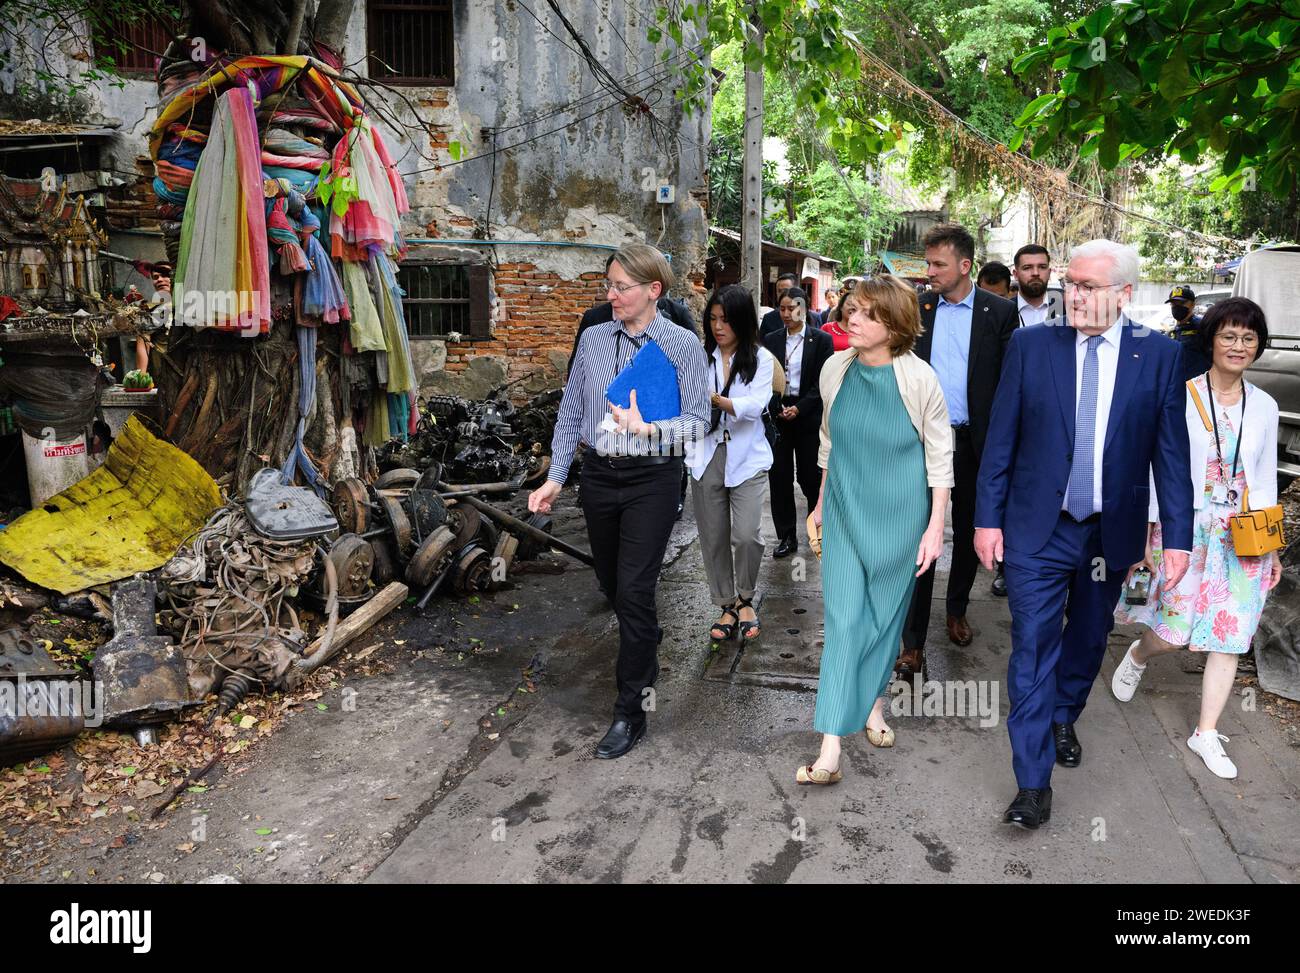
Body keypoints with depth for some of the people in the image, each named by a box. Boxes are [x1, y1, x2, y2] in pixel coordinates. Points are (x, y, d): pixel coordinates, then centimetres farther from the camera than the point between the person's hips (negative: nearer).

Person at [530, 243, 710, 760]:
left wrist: (650, 427, -25)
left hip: (652, 478, -4)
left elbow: (698, 421, -8)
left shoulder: (682, 344, -6)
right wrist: (555, 477, 3)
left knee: (634, 589, -6)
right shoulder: (593, 339, 5)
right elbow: (570, 413, 8)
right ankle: (647, 647, 48)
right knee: (610, 583, 17)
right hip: (599, 474, 5)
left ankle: (630, 711, 8)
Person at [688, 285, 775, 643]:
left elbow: (755, 406, -17)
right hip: (706, 457, 2)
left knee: (747, 534, -12)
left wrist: (713, 397, -29)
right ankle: (727, 605, 25)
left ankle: (745, 599, 14)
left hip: (747, 459, -2)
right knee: (713, 538, 8)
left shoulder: (761, 358, -2)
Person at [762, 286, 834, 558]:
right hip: (777, 414, 3)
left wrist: (799, 408, -13)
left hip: (808, 416, -3)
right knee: (779, 476, 3)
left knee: (810, 475, 2)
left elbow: (823, 381, -5)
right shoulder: (771, 340, 7)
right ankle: (786, 536, 12)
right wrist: (778, 408, -9)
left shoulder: (821, 340, 0)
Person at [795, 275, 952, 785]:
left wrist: (935, 527, -7)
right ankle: (830, 751, -1)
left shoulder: (919, 379, -13)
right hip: (846, 512, 2)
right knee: (844, 620, -3)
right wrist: (821, 502, 16)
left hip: (899, 515, -2)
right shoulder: (835, 369, -3)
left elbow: (940, 455, -5)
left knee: (884, 615, 11)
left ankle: (874, 703, 38)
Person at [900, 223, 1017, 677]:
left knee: (969, 533, 15)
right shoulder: (917, 308, 3)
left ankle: (957, 609, 37)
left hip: (974, 442, 0)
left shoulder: (999, 312, -2)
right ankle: (913, 641, 0)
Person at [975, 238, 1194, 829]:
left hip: (1112, 532, 2)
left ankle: (1063, 718, 46)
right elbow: (1000, 439, -2)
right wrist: (988, 518, -4)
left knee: (1088, 637, 19)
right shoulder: (1031, 345, -5)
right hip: (1037, 529, -2)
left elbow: (1171, 452, 0)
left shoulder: (1159, 355, -3)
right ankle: (1033, 781, 8)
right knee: (1033, 646, -2)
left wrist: (1177, 534, -3)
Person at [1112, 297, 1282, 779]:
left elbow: (1264, 480, 12)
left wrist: (1271, 547, 12)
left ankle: (1206, 733, 19)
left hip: (1242, 538, 4)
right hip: (1186, 530, -4)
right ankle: (1138, 655, 35)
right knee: (1173, 632, -2)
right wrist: (1145, 535, -7)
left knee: (1229, 636, 5)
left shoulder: (1263, 406, 6)